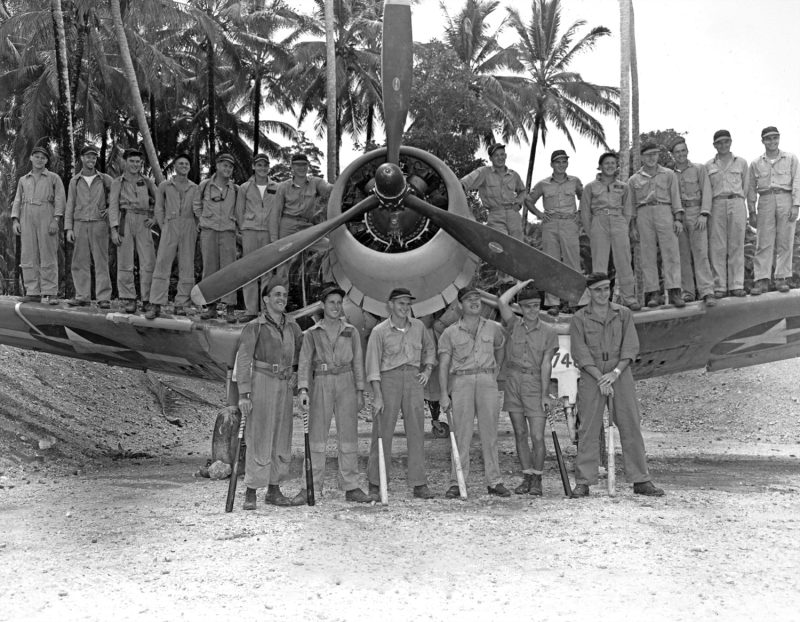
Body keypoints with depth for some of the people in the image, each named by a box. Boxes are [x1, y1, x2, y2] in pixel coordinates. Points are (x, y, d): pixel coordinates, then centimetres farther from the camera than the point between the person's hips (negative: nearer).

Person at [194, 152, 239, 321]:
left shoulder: (235, 189, 4)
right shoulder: (204, 185, 5)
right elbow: (196, 205, 19)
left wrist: (231, 220, 9)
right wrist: (203, 220, 13)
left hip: (228, 232, -1)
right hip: (208, 231, 1)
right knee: (209, 268, 2)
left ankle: (230, 309, -5)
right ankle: (211, 306, 9)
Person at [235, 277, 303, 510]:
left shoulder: (291, 326, 9)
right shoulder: (254, 327, -6)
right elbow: (243, 360, -10)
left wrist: (296, 373, 15)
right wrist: (243, 394, -16)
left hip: (284, 388, 6)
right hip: (261, 384, -6)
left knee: (281, 439, 8)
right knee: (258, 439, -6)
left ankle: (274, 491, 18)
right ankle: (250, 493, 0)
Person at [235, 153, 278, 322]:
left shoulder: (276, 188, 9)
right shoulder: (244, 188, 9)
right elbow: (239, 211, 14)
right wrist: (243, 229, 9)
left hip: (269, 232, 0)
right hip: (249, 230, 0)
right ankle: (251, 310, -1)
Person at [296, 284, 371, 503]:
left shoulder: (351, 332, 12)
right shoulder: (312, 333, 8)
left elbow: (357, 361, 12)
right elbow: (304, 362, 1)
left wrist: (360, 392, 6)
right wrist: (303, 389, -13)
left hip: (346, 383, 1)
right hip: (321, 384, -1)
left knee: (348, 435, -1)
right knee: (316, 434, -3)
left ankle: (351, 487, 2)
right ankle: (312, 487, 2)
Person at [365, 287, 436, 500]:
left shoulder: (418, 326, 9)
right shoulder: (380, 331, -3)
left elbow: (429, 349, 26)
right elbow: (373, 365, -5)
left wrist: (427, 369, 9)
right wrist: (377, 395, -12)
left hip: (414, 378, 3)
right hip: (388, 378, -3)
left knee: (416, 431, 2)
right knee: (383, 432, -2)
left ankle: (419, 484, 7)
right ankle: (375, 484, 7)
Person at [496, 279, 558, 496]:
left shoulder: (548, 332, 0)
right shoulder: (513, 325, 4)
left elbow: (546, 364, -5)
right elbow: (501, 302, -13)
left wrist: (545, 394, -11)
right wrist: (521, 285, 0)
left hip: (535, 384, -2)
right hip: (513, 383, 2)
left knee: (537, 436, -6)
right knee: (520, 434, 6)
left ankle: (537, 480, 7)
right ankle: (527, 477, 15)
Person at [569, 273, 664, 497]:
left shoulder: (624, 314, 9)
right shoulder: (579, 319, 4)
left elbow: (630, 347, 1)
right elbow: (580, 353, -4)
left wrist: (615, 373, -13)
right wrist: (600, 378, -14)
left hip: (621, 375, 1)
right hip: (591, 377, -1)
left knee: (630, 426, 1)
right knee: (589, 429, -3)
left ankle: (641, 481, 5)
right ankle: (583, 483, 0)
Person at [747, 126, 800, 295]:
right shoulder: (756, 163, 12)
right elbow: (751, 188, 13)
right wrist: (752, 212, 9)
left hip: (785, 199, -1)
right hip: (765, 201, 1)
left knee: (785, 242, -1)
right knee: (764, 242, -4)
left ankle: (782, 278, 4)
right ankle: (762, 280, -6)